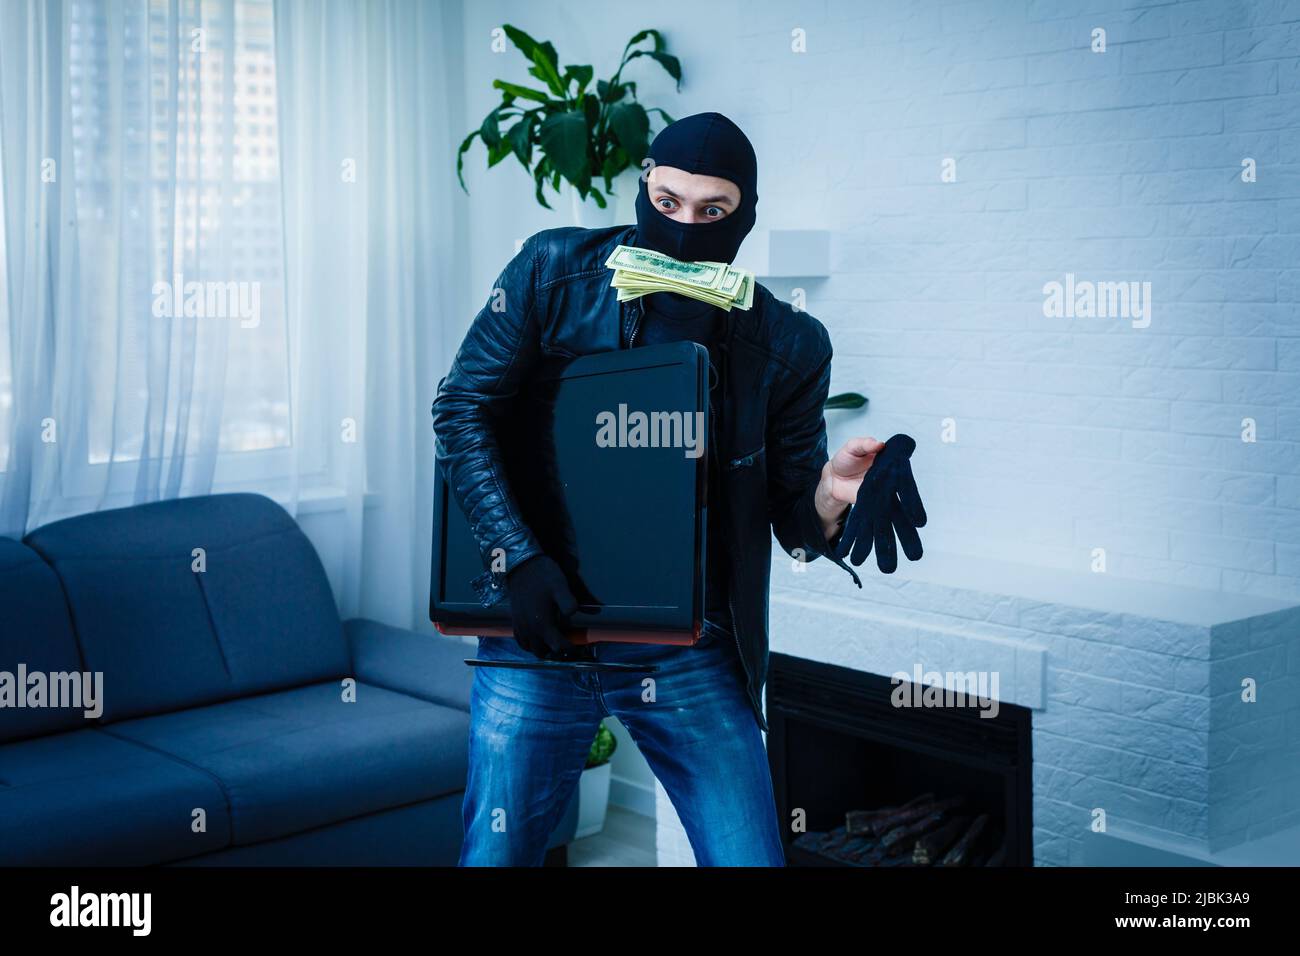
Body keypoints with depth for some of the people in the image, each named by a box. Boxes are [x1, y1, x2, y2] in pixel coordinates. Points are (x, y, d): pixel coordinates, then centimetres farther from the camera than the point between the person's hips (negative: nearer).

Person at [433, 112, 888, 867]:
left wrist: (830, 497, -24)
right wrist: (517, 557, -15)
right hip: (538, 629, 0)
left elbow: (794, 519, 1)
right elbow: (462, 408, -4)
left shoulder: (785, 345, -2)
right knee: (495, 854, 8)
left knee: (749, 857, 0)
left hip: (689, 654, 1)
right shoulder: (556, 272, -3)